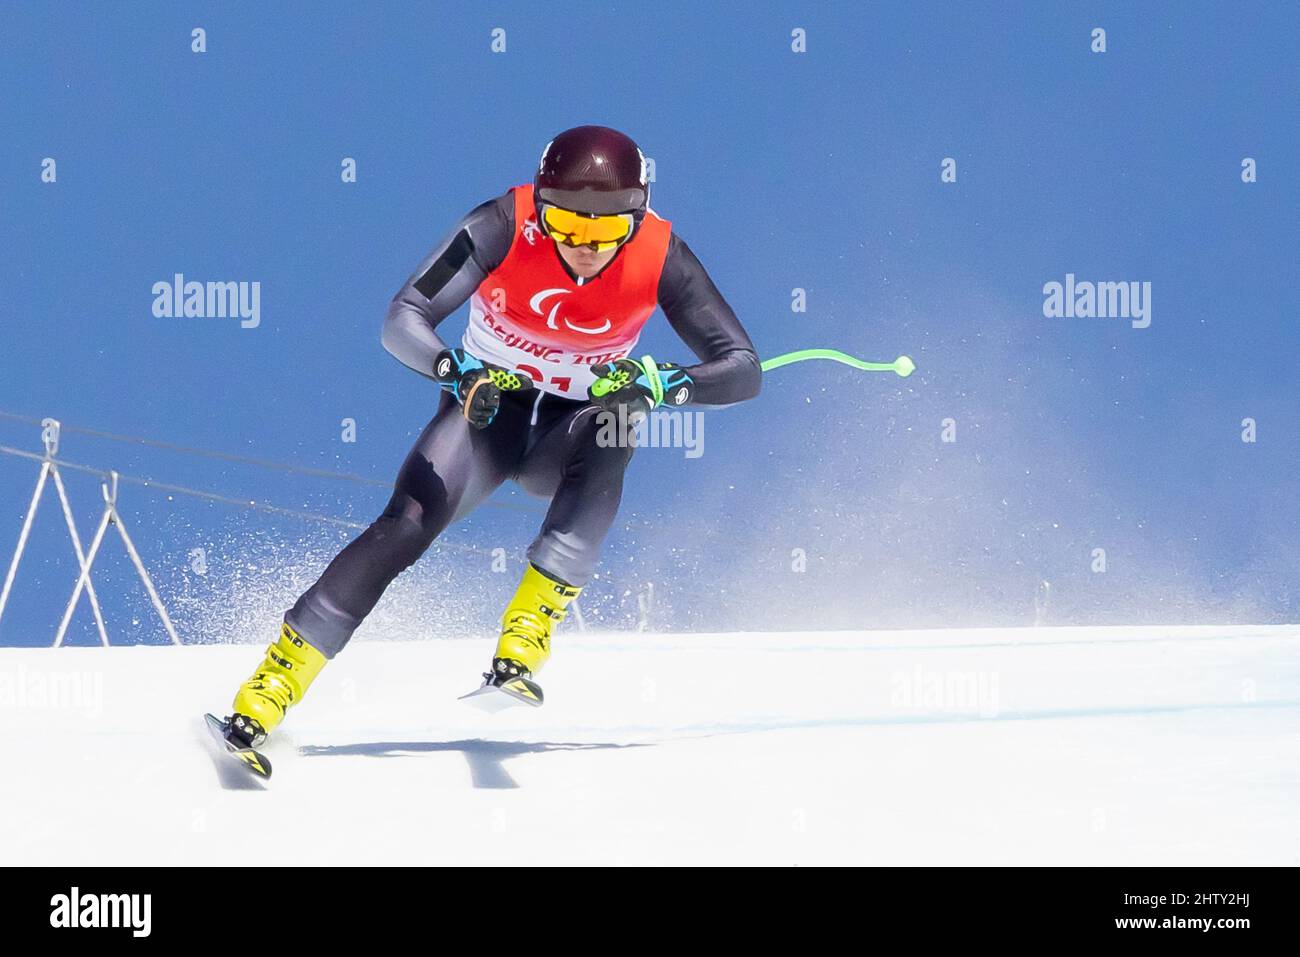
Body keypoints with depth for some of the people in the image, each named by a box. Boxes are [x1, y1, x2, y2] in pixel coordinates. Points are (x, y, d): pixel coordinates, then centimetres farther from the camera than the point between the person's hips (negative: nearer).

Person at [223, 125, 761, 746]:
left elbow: (743, 368, -23)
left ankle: (528, 632, -35)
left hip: (573, 424, 1)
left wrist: (664, 384, -42)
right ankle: (276, 681, -23)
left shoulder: (660, 257, -21)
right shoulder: (504, 228, -23)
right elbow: (403, 321, -27)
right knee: (411, 519, -24)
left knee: (605, 441, -34)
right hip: (487, 406, -1)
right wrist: (459, 370, -47)